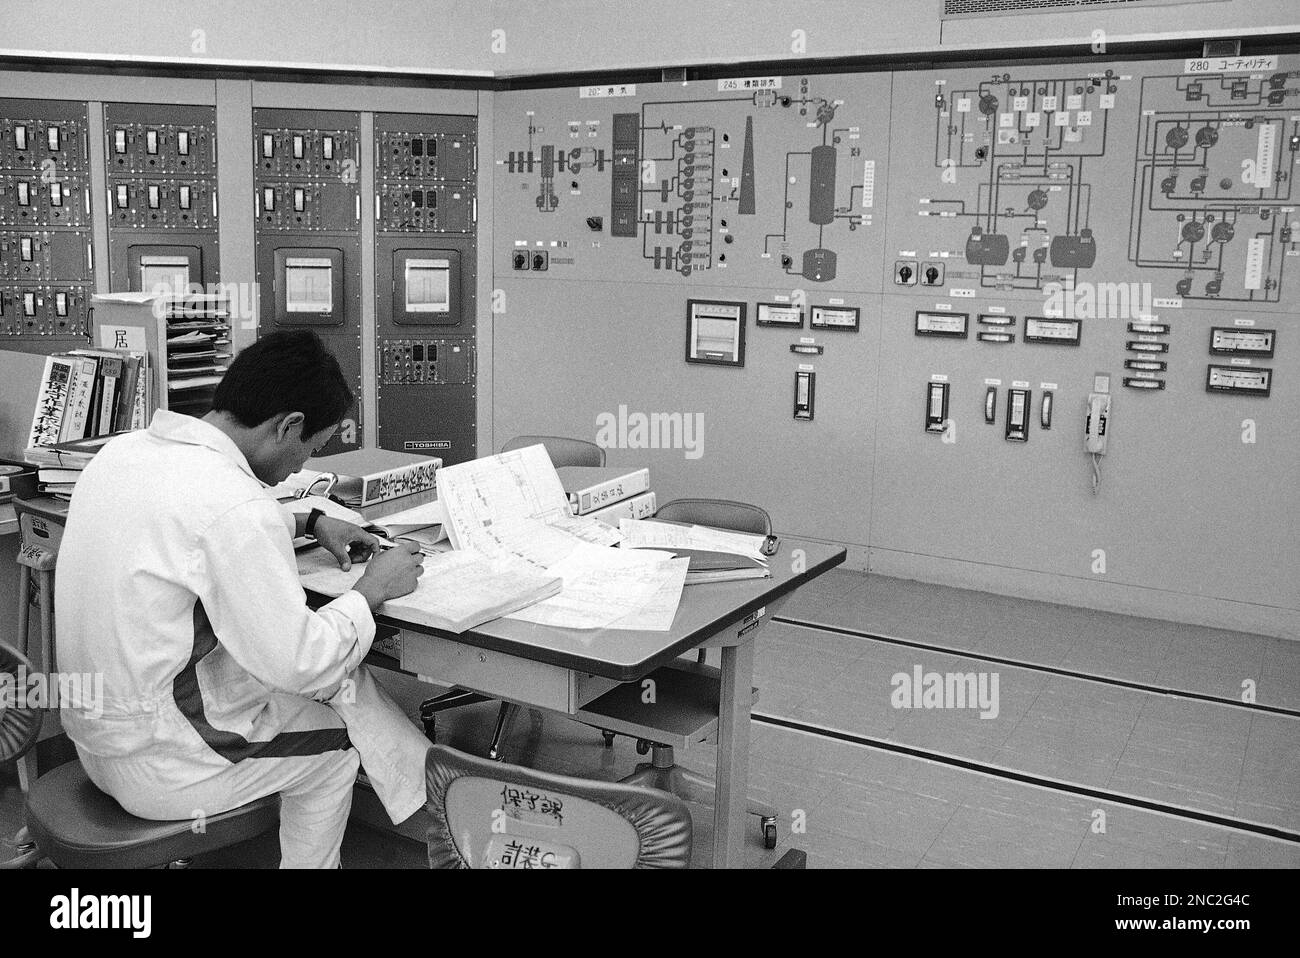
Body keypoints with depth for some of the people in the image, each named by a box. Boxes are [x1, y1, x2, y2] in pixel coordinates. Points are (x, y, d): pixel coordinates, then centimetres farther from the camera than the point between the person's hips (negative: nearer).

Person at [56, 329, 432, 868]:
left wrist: (310, 522, 17)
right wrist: (372, 590, -8)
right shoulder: (233, 505, -27)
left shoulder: (126, 449, 1)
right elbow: (302, 664, -23)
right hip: (158, 771, -8)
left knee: (342, 680, 15)